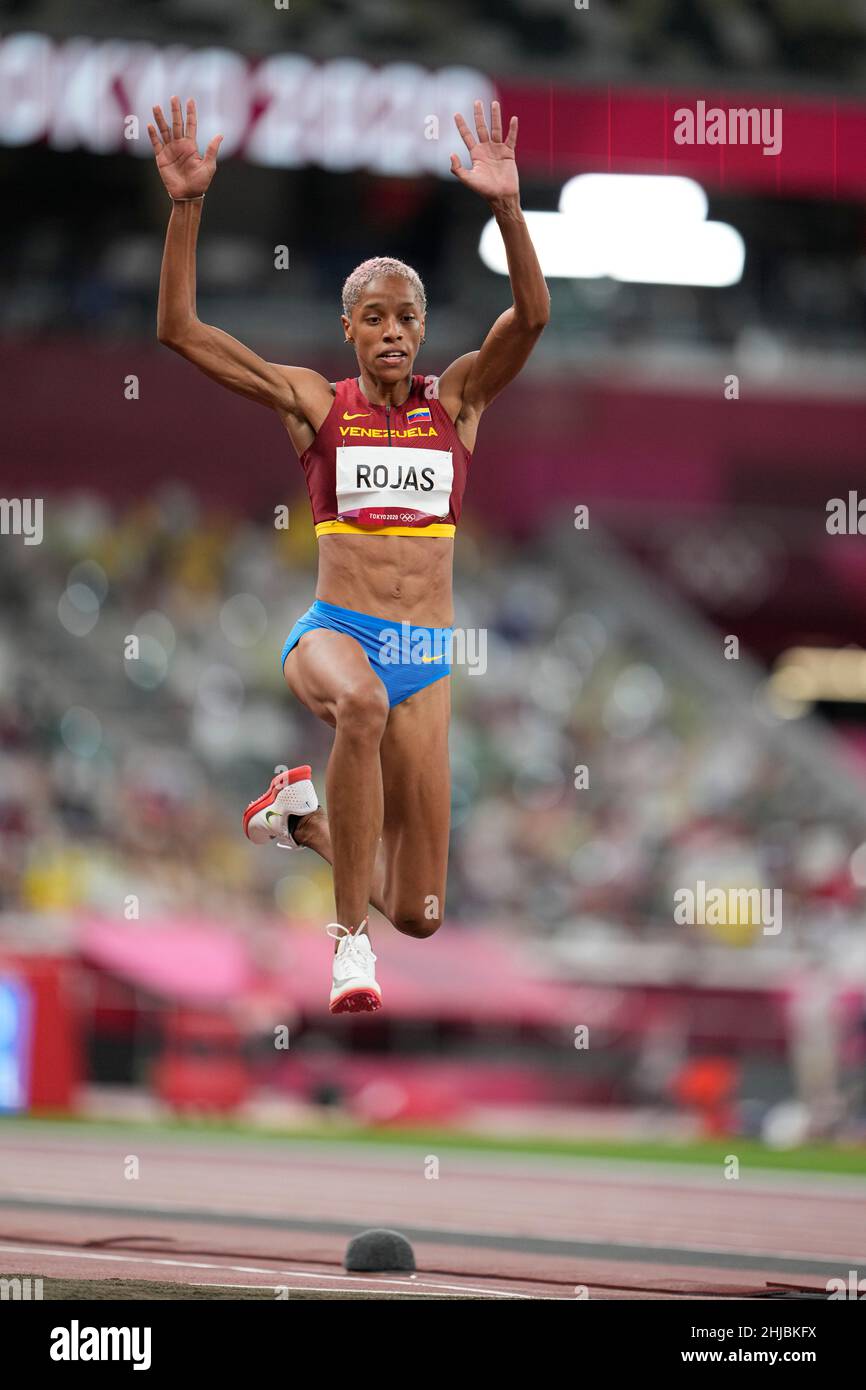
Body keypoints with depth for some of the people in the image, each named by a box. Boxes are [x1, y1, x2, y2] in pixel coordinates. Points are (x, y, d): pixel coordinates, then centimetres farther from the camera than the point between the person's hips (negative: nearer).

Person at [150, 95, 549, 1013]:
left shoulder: (458, 401, 8)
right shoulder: (314, 404, 5)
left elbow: (532, 317, -9)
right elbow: (180, 329, -1)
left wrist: (506, 207, -23)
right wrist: (186, 206, -12)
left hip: (426, 658, 3)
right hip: (334, 632, -2)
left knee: (420, 914, 3)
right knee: (361, 702, -43)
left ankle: (309, 814, 37)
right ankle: (348, 939, -32)